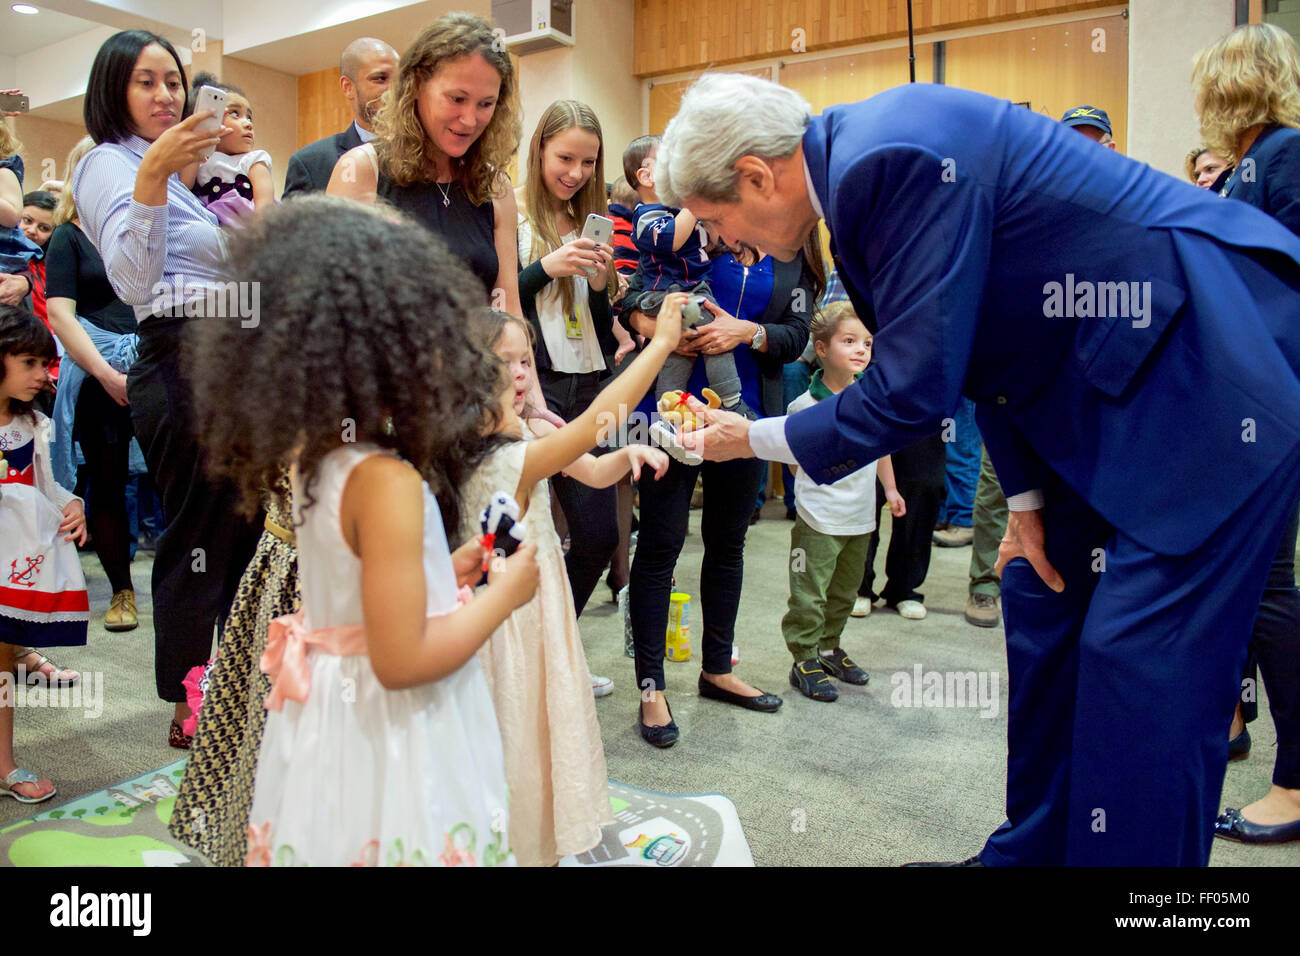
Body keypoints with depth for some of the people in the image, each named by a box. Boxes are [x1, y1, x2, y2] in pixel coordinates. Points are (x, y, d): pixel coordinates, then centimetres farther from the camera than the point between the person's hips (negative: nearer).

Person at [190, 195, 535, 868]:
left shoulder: (316, 461, 1)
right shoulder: (388, 482, -25)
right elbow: (402, 659, -25)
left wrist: (447, 571, 12)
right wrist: (504, 593, -15)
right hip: (392, 742, -8)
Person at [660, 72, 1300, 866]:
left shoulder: (889, 158, -25)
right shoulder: (863, 152, 6)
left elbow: (911, 391, -22)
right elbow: (982, 339, 11)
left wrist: (758, 439, -6)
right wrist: (1025, 496, 10)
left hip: (1211, 365, -10)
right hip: (1125, 364, 10)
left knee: (1141, 658, -7)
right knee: (1043, 600, 14)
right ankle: (1034, 849, 29)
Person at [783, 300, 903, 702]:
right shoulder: (805, 404, -14)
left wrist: (890, 488, 19)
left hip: (860, 517, 6)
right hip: (818, 519, -6)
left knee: (844, 592, 19)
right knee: (809, 594, -1)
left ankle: (829, 647, 35)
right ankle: (804, 660, 12)